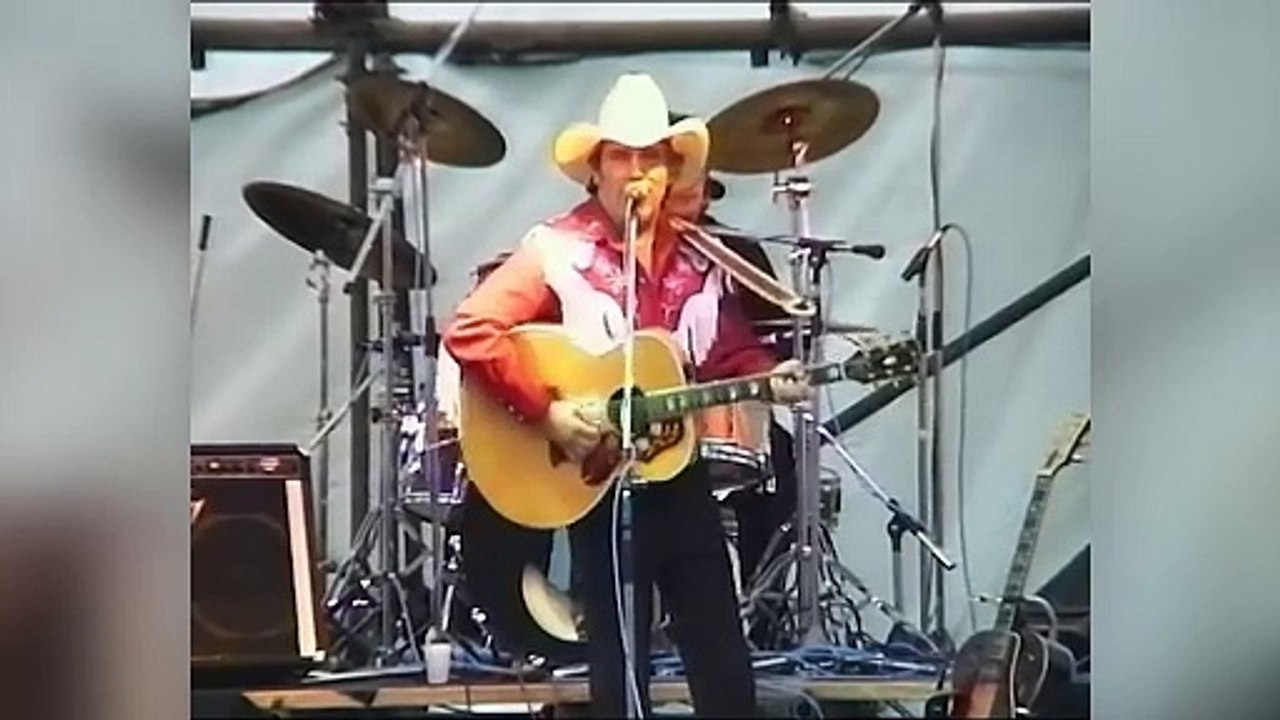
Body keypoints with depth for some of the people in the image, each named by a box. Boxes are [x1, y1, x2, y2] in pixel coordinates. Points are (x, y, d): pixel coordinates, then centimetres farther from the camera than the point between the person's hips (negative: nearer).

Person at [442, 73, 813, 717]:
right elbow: (468, 331, -17)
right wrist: (545, 411, -22)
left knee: (726, 665, 8)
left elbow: (728, 353, 15)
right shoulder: (555, 250, -9)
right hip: (599, 483, -5)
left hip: (680, 473, 5)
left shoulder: (699, 255, 8)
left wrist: (767, 376, -6)